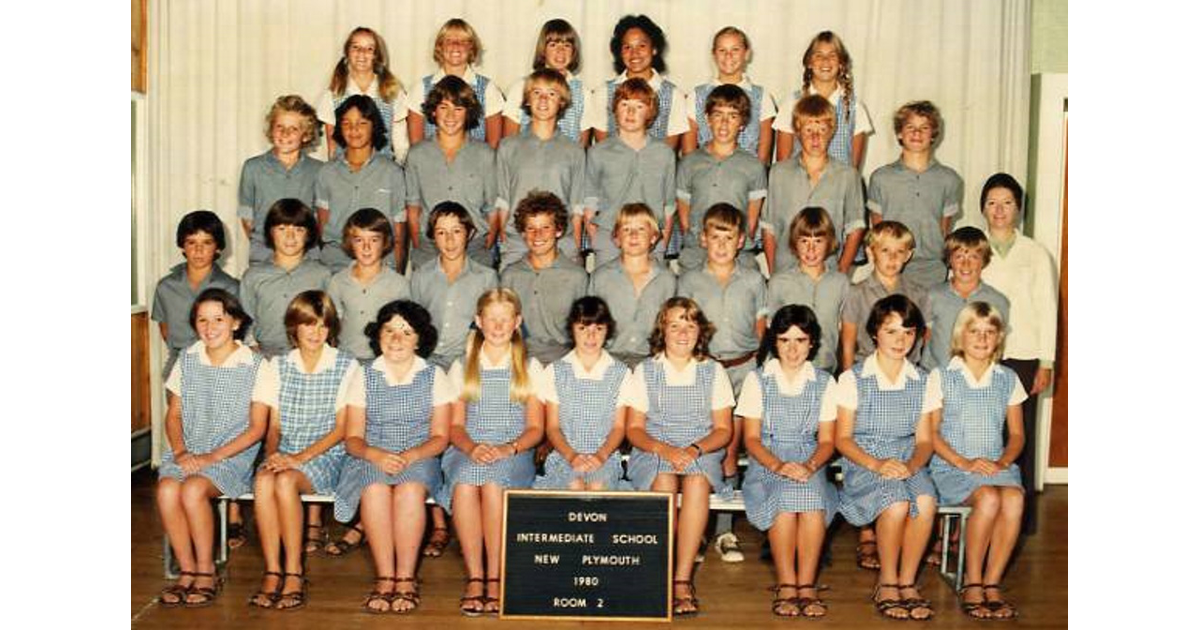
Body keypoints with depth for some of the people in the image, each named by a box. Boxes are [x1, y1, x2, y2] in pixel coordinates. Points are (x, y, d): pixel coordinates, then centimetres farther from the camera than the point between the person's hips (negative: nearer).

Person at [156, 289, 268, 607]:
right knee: (166, 489, -27)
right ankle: (187, 571, -10)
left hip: (233, 454, -4)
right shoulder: (187, 360, 9)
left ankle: (207, 571, -11)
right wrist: (180, 451, -7)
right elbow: (173, 414, 12)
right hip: (187, 452, 4)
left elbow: (257, 427, -5)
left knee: (193, 489, -31)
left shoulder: (255, 366, -4)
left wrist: (213, 456, -14)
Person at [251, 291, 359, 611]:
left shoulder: (346, 366, 1)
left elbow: (341, 429, -3)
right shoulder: (278, 366, 12)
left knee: (286, 481, -32)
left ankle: (294, 573, -23)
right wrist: (272, 452, -11)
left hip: (326, 455, -3)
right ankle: (272, 572, -24)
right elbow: (274, 424, 11)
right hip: (285, 453, 3)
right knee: (263, 480, -30)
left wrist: (301, 456, -15)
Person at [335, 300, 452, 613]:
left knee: (409, 490, -34)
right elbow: (353, 438, 4)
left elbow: (440, 437, 2)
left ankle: (406, 579, -26)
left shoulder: (434, 376, 6)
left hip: (419, 458, -1)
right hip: (372, 458, 1)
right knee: (374, 489, -33)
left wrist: (409, 456, -17)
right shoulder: (364, 377, 8)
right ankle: (385, 578, -26)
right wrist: (376, 455, -18)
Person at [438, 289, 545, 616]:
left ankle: (494, 577, -27)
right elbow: (455, 426, 9)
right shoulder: (462, 368, 16)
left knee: (494, 483, -36)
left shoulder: (530, 368, 13)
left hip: (514, 452, -1)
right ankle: (475, 578, -30)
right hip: (469, 450, 1)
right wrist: (471, 447, -13)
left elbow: (535, 428, 7)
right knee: (464, 482, -35)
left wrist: (508, 448, -14)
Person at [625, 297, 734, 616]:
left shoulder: (713, 371, 9)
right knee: (664, 482, -35)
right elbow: (634, 428, 4)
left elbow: (723, 429, 6)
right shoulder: (645, 371, 8)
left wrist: (694, 449, -15)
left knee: (697, 481, -34)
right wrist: (663, 449, -16)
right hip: (653, 453, 0)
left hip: (702, 453, 0)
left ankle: (682, 580, -33)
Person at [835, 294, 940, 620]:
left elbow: (924, 440, 8)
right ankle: (887, 582, -9)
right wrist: (876, 464, -19)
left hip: (908, 462, 3)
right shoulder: (853, 379, 1)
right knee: (897, 503, -33)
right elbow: (843, 439, -2)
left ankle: (907, 581, -12)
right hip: (863, 463, -3)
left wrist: (911, 465, -15)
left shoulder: (925, 381, 11)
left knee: (926, 501, -31)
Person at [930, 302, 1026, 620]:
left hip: (997, 465, 3)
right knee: (988, 498, -33)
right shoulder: (943, 377, 4)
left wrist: (1003, 462, -6)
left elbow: (1017, 434, 14)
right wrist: (963, 462, -14)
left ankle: (991, 584, -19)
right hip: (951, 466, -3)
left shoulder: (1008, 379, 14)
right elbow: (931, 432, -1)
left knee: (1014, 498, -31)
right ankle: (971, 584, -17)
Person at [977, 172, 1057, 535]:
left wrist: (1046, 363, 1)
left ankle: (1020, 518, 9)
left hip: (1022, 358, 0)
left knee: (1020, 436, -1)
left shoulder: (1036, 255, 8)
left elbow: (1047, 311, 6)